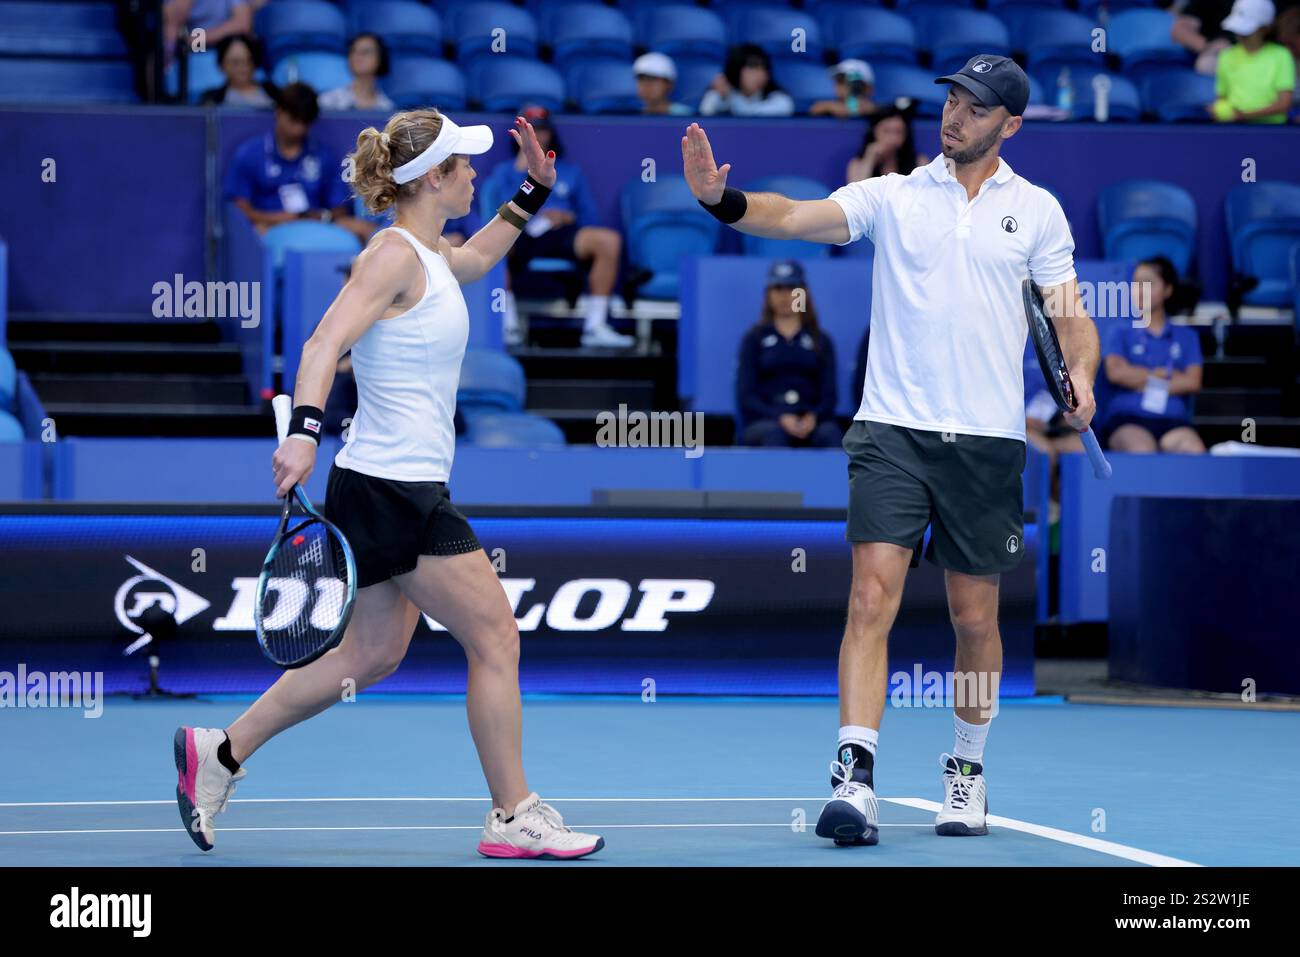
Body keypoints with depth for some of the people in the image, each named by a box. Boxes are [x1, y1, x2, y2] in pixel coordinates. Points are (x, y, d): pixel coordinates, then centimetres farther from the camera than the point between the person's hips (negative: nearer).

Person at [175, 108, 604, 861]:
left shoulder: (429, 254, 14)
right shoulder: (395, 255, -15)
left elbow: (476, 259, 39)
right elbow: (326, 342, -26)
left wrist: (534, 192, 32)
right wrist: (305, 431, -39)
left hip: (404, 487, 10)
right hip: (395, 487, -10)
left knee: (372, 656, 14)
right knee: (496, 638, -3)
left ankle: (220, 752, 19)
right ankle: (514, 819, 4)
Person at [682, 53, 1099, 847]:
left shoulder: (1037, 210, 8)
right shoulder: (892, 195, 4)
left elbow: (1071, 314, 11)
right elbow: (796, 218, -8)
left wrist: (1081, 377, -10)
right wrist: (722, 199, -27)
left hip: (988, 439, 1)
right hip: (894, 431, -1)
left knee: (975, 618, 8)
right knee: (873, 597, -14)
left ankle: (969, 769, 27)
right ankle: (856, 780, -19)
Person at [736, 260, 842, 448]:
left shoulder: (821, 341, 20)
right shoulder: (754, 339, 14)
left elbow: (829, 396, 13)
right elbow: (745, 397, 5)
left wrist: (813, 417, -11)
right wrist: (780, 418, -13)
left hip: (810, 423, 1)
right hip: (763, 423, -1)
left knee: (830, 433, -33)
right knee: (774, 433, -37)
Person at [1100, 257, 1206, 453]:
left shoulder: (1186, 336, 22)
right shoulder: (1122, 333, 20)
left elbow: (1192, 382, 6)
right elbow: (1116, 372, 0)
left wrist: (1142, 382, 2)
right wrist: (1164, 374, 4)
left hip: (1172, 422, 1)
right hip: (1127, 418, -1)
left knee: (1195, 451, -37)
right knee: (1142, 450, -41)